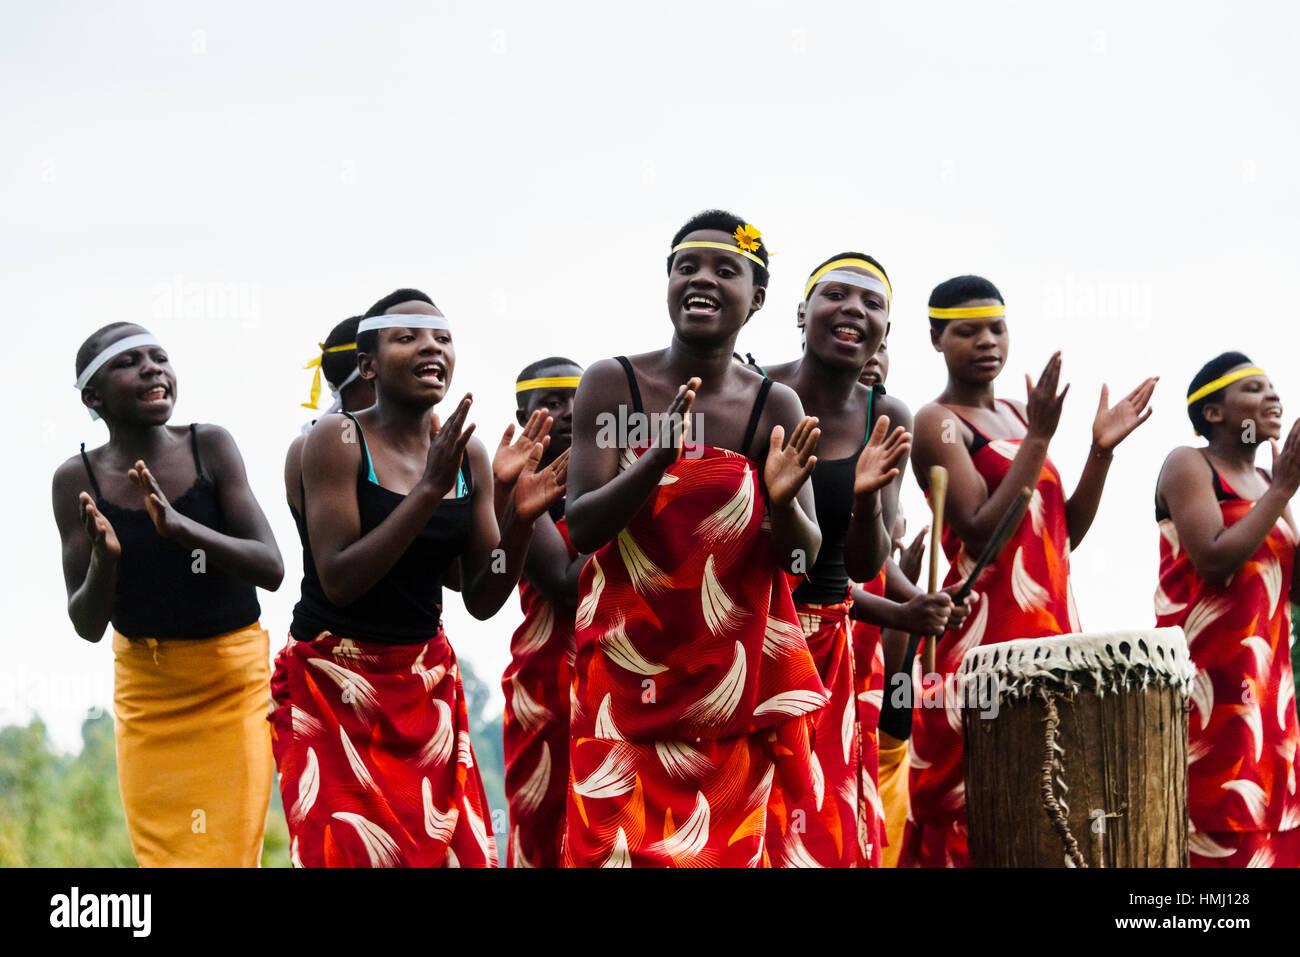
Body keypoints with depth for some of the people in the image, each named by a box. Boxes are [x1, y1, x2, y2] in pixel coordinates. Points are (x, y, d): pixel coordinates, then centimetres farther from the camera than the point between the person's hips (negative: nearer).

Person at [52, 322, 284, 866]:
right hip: (146, 693, 1)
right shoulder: (78, 479, -8)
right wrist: (103, 557, -28)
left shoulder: (210, 446, -9)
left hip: (233, 683, -1)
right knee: (160, 856, 2)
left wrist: (179, 526, -31)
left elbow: (271, 570, -16)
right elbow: (87, 626, -7)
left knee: (230, 854, -4)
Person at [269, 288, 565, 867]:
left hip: (426, 684, 5)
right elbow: (339, 581, -19)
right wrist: (429, 490, -22)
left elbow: (481, 600, 5)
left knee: (453, 850, -1)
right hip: (333, 686, -5)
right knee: (351, 851, -11)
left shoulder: (467, 454, 5)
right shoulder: (338, 440, -10)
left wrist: (519, 519, -12)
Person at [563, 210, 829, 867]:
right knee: (616, 843, -5)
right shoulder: (613, 384, -4)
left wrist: (784, 504, -23)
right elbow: (581, 529, -9)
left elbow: (803, 556, -1)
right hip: (625, 672, -1)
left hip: (731, 682, 1)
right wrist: (660, 458, -25)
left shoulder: (774, 407, 0)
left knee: (724, 846, 3)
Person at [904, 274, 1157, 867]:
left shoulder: (1017, 415, 17)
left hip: (1050, 627, 7)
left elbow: (1067, 532, 16)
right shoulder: (937, 423, -4)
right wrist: (1038, 439, -19)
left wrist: (1101, 450, 4)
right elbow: (980, 533, -16)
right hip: (984, 634, -7)